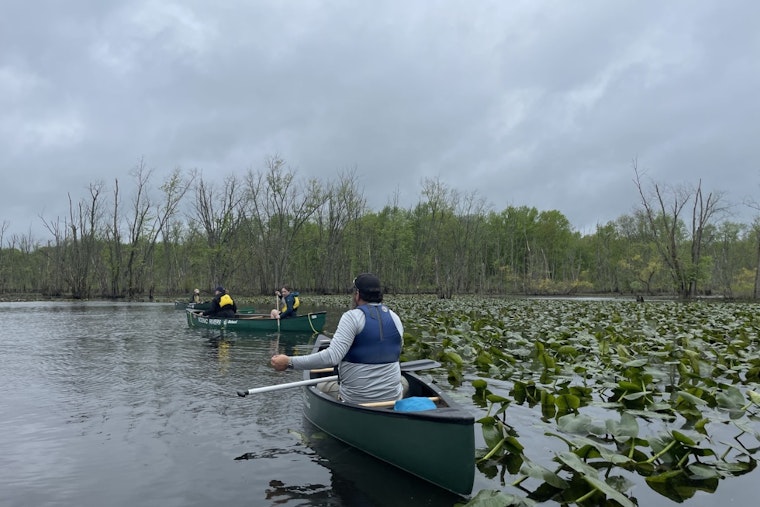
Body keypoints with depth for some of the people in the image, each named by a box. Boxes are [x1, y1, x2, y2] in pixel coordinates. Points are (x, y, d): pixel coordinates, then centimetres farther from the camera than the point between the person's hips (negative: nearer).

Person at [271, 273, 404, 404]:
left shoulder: (352, 316, -16)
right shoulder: (395, 318, 0)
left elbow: (332, 357, -27)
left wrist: (289, 362, -24)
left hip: (355, 398, -3)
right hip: (392, 397, 4)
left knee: (321, 386, 26)